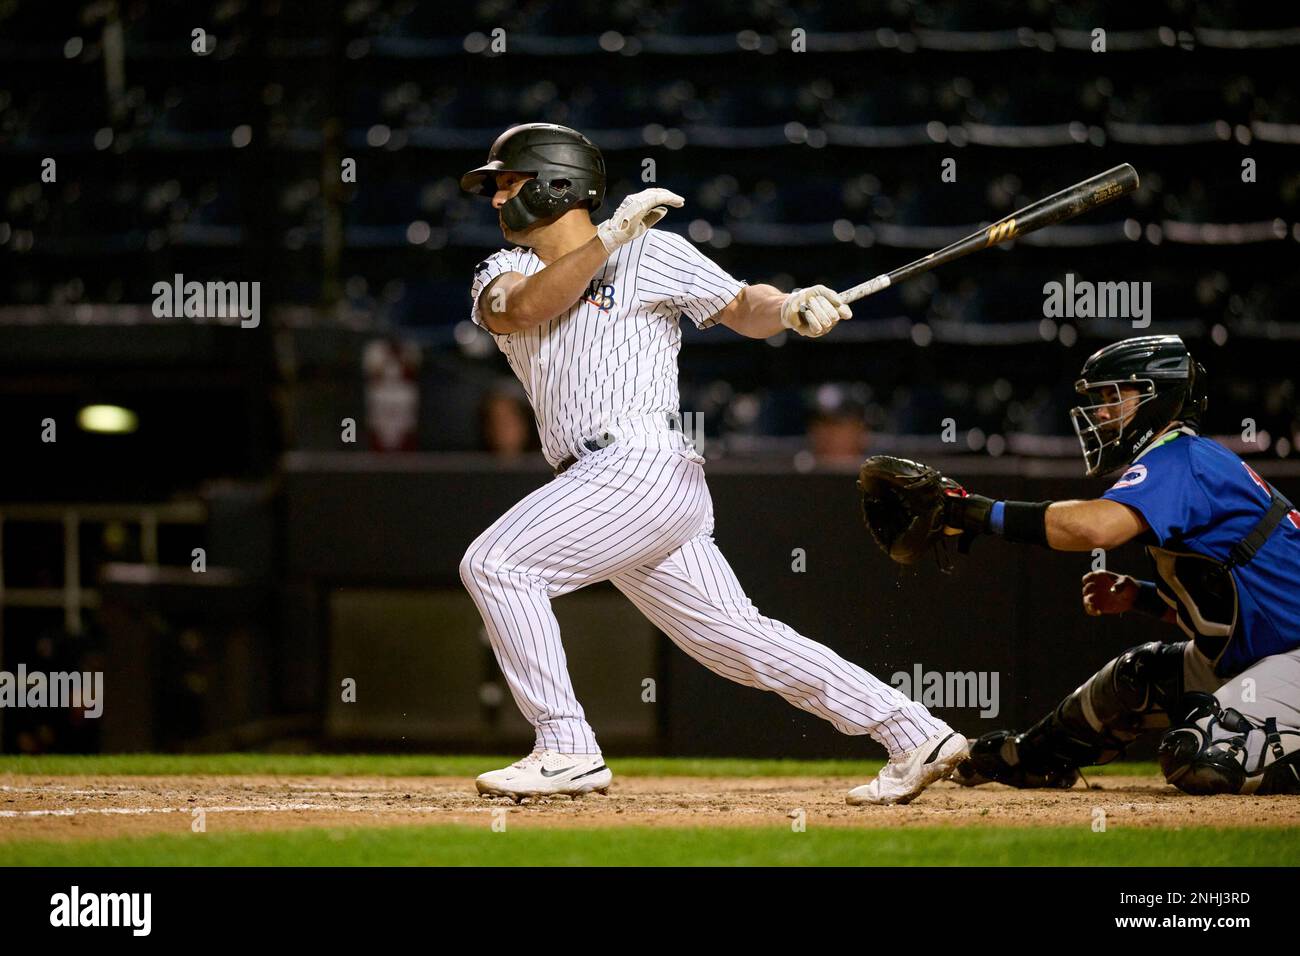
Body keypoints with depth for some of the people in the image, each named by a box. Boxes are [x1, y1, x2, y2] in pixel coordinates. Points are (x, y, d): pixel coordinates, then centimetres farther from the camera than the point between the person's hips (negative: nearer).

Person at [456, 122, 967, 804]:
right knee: (738, 640, 6)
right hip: (599, 489, 7)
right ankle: (917, 738, 8)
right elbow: (519, 311, -6)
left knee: (496, 563, -17)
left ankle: (567, 750, -14)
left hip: (644, 461, -7)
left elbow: (740, 307, 7)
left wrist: (789, 307, -16)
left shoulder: (651, 252, 4)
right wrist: (608, 238, -16)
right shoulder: (502, 272, 17)